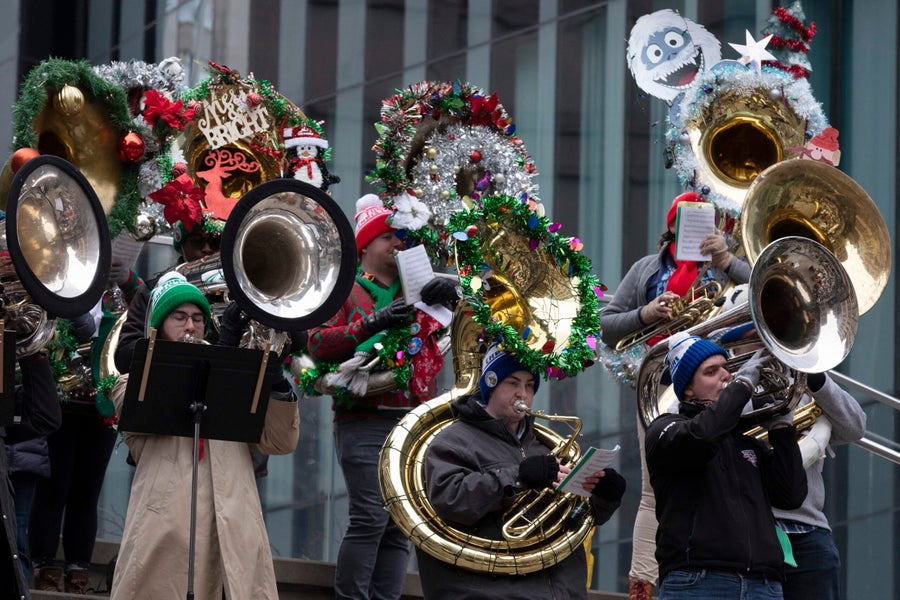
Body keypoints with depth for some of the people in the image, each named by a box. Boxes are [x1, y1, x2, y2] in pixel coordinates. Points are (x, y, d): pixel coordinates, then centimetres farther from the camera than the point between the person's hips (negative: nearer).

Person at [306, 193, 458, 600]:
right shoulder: (347, 289, 8)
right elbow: (317, 342, -5)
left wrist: (448, 296, -7)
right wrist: (372, 324, -16)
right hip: (365, 422, -5)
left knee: (400, 526, 0)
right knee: (371, 517, -16)